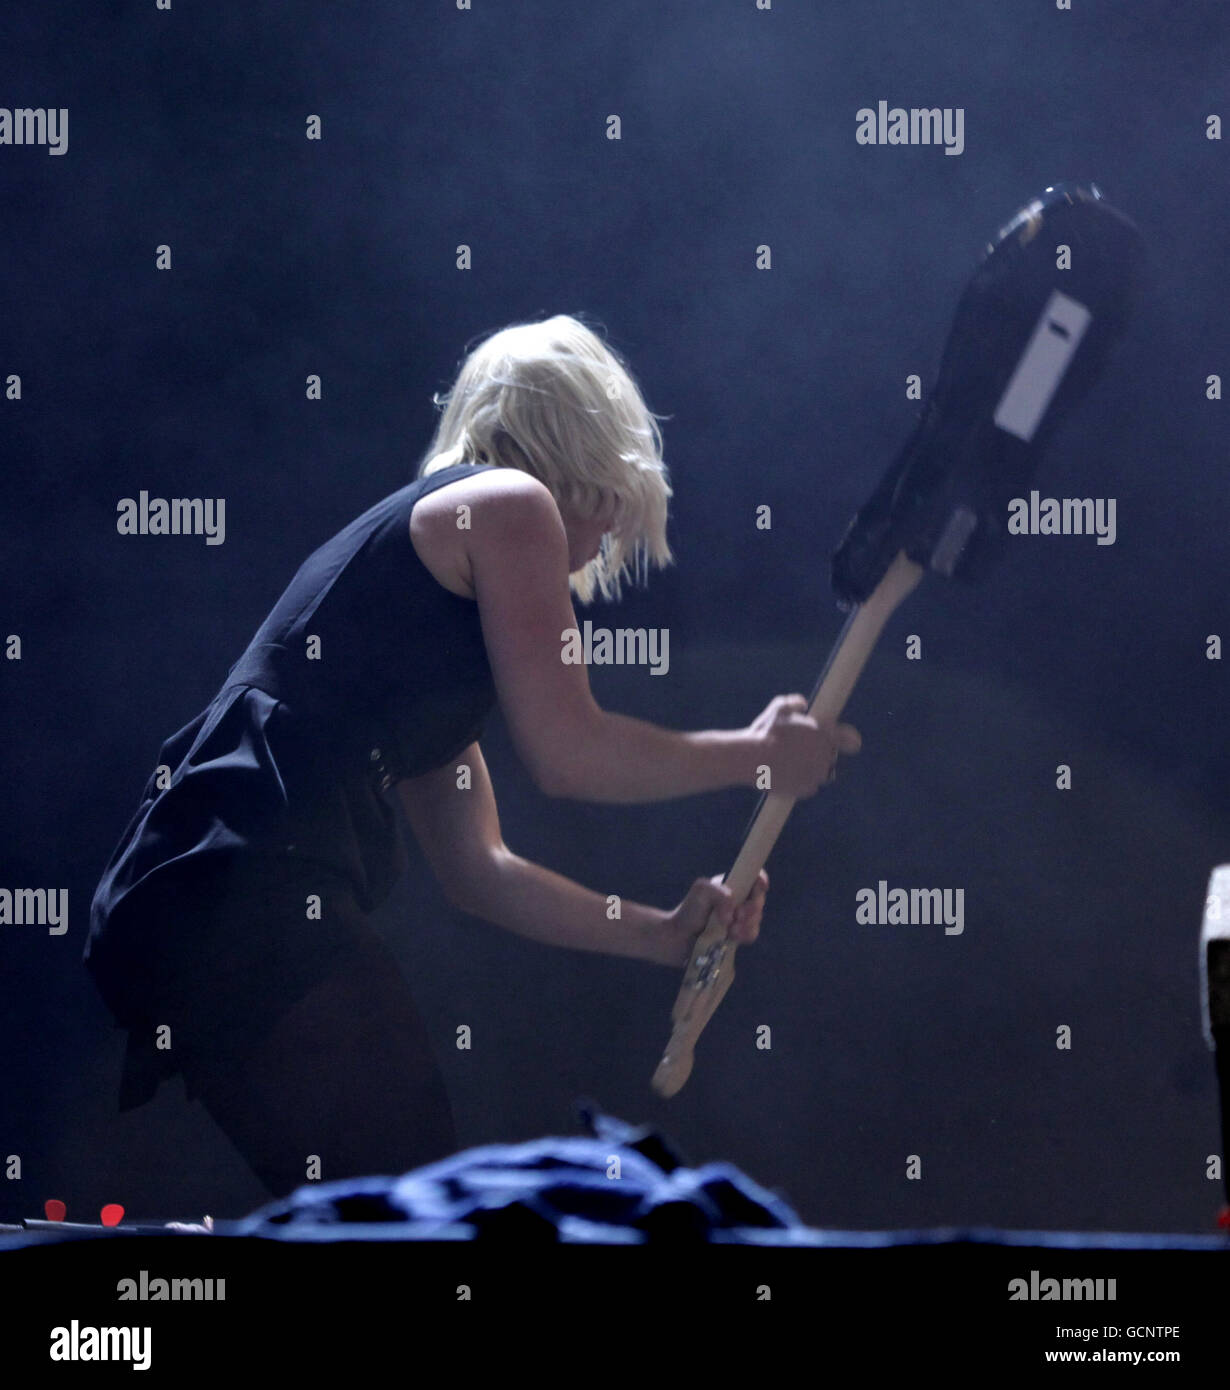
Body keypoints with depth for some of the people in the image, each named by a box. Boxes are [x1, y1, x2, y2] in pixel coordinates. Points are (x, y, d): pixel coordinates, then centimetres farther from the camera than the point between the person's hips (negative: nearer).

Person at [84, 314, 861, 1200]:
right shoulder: (510, 503, 5)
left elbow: (476, 867, 31)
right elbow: (569, 753, -2)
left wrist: (659, 935, 32)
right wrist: (758, 755, 11)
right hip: (247, 895, -10)